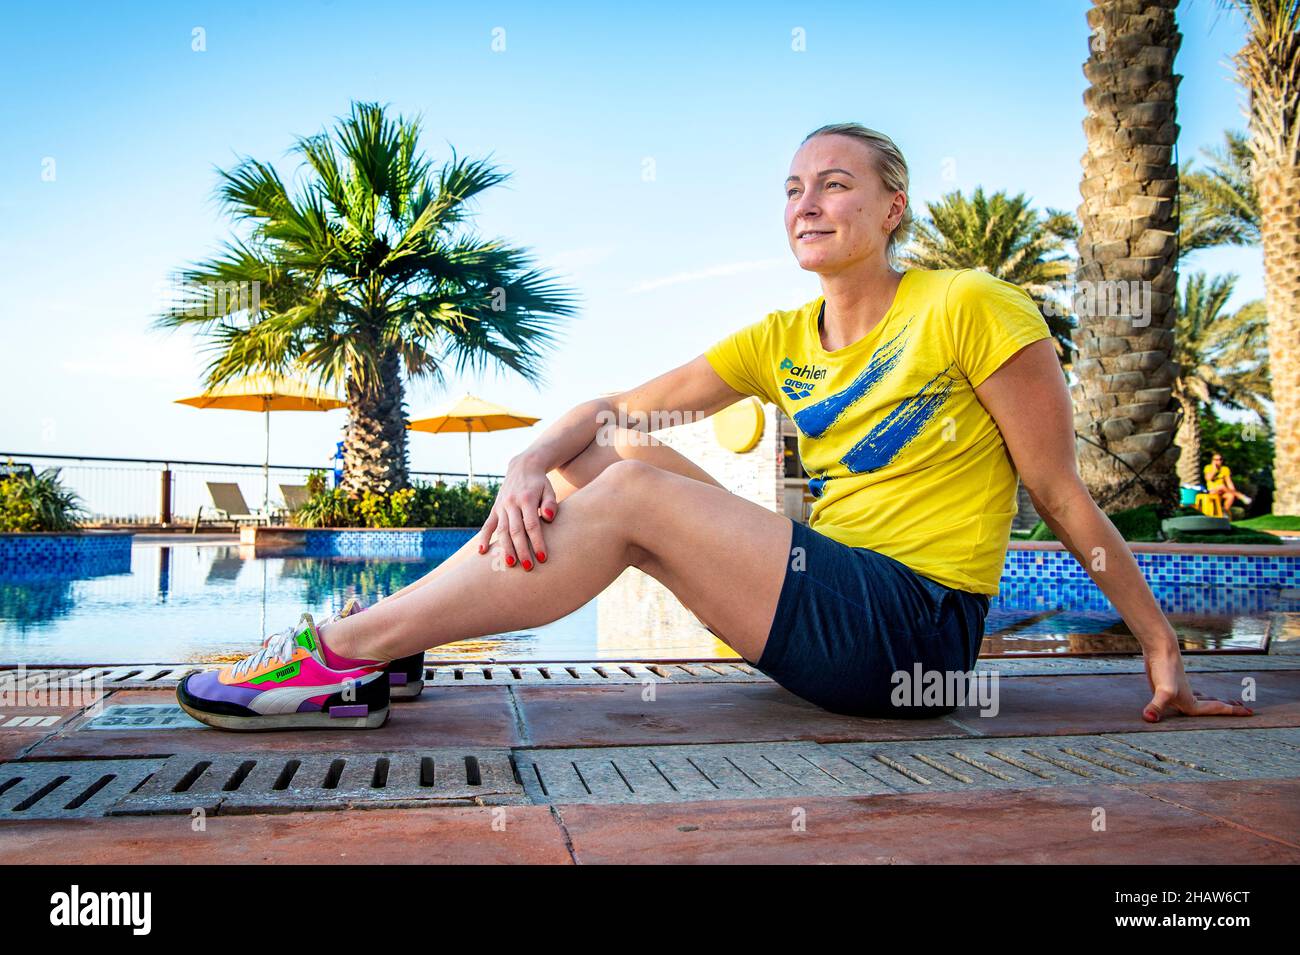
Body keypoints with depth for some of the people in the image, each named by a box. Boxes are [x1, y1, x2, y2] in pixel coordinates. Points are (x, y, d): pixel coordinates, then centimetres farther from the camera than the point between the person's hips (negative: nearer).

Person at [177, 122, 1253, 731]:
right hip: (826, 607, 7)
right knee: (606, 450, -2)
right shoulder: (783, 340, 11)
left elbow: (1065, 494, -4)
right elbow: (612, 405, 6)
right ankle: (386, 639, -7)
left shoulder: (972, 308, -6)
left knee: (632, 492, -21)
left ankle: (347, 652, -18)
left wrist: (1166, 660, -3)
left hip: (914, 630, -6)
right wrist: (530, 465, -14)